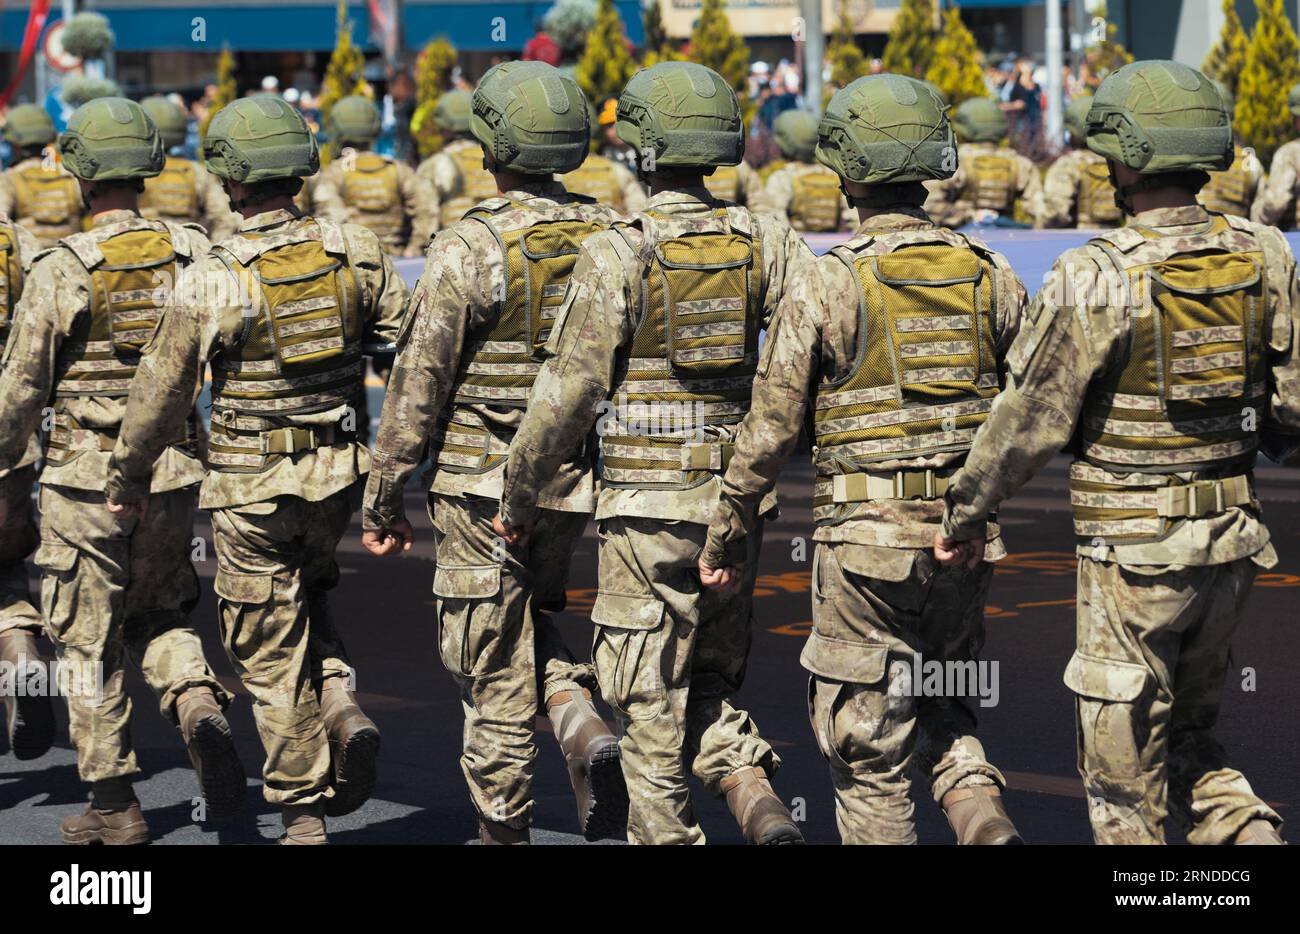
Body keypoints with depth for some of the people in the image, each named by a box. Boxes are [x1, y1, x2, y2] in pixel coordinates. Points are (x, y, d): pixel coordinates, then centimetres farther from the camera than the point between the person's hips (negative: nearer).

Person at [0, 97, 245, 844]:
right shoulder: (192, 253, -2)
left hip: (85, 480, -3)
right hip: (174, 474, 4)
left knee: (89, 642, 8)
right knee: (161, 614, 21)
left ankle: (114, 805, 11)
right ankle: (200, 706, -8)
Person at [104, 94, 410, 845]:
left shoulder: (212, 281, -15)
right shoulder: (356, 253, -5)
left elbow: (162, 394, -6)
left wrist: (129, 476, 9)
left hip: (252, 484, -4)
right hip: (338, 473, 4)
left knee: (272, 650, 8)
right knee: (308, 598, 28)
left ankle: (305, 814, 12)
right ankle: (342, 709, 1)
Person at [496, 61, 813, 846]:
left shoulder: (617, 257, -10)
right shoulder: (764, 242, 1)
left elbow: (570, 391, -9)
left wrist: (520, 494, 2)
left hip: (646, 504, -4)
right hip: (736, 500, 4)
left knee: (649, 698, 5)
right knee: (711, 679, 18)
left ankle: (665, 832, 6)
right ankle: (754, 790, -4)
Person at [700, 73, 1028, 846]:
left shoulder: (826, 288, -10)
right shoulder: (990, 276, 2)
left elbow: (772, 429, -7)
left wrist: (725, 537, 4)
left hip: (866, 538, -4)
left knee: (869, 747, 7)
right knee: (942, 705, 22)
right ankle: (985, 817, -2)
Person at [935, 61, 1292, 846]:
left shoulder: (1097, 277, -16)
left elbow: (1032, 417, -10)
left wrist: (968, 512, 3)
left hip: (1133, 545, -5)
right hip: (1232, 540, 5)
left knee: (1124, 773, 7)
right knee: (1188, 745, 21)